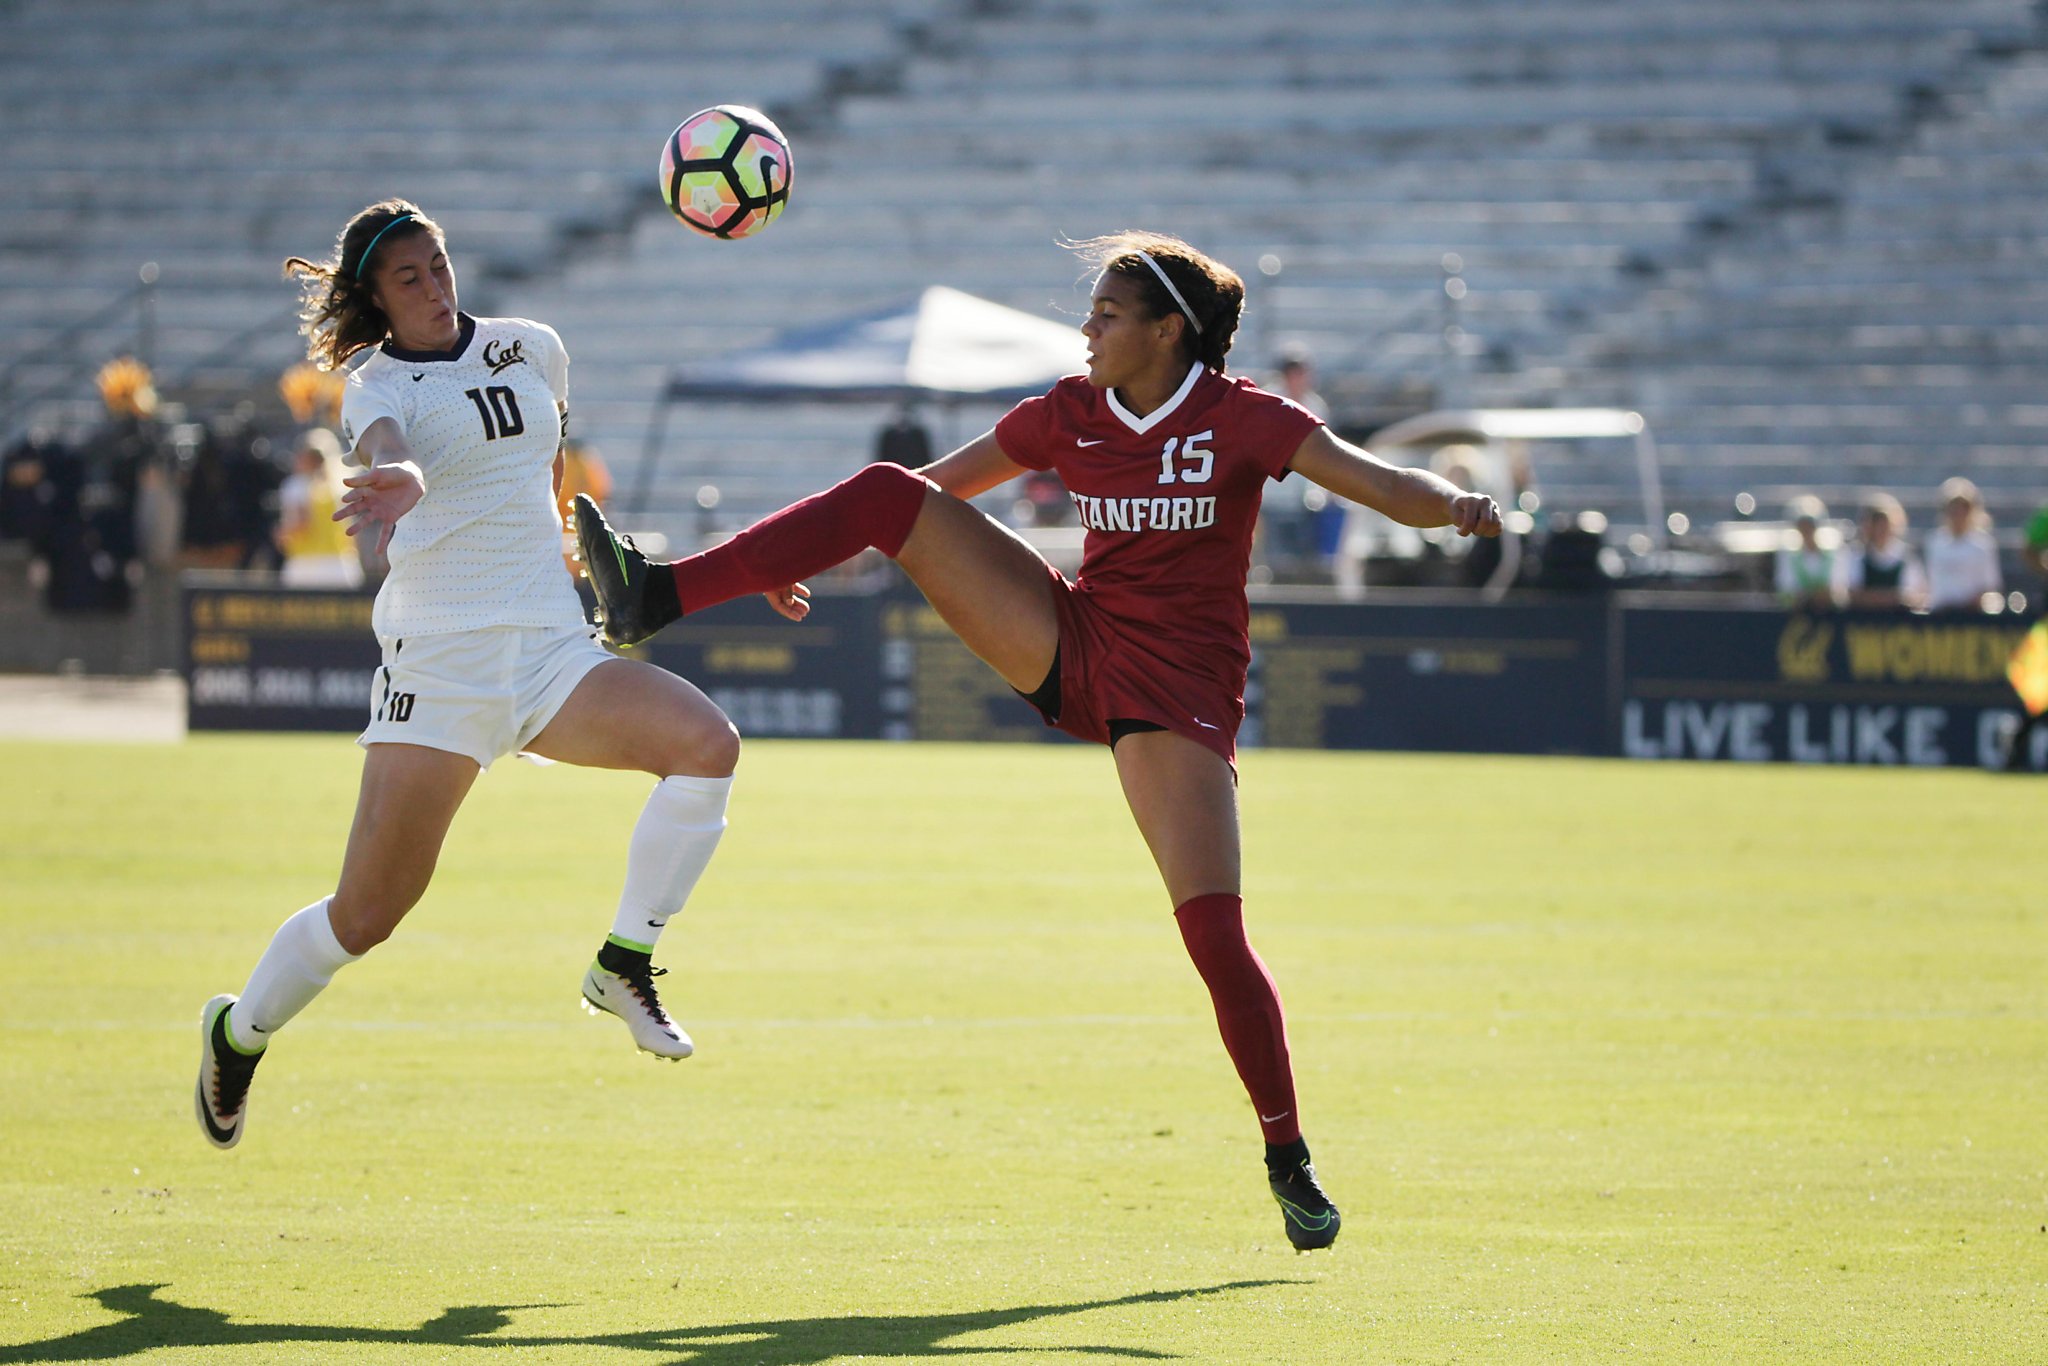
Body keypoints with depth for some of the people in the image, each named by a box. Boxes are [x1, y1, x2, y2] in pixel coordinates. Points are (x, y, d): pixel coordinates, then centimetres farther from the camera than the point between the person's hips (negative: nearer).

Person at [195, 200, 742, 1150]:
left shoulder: (530, 349, 12)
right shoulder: (379, 386, -4)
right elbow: (386, 452, -29)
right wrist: (397, 481, -52)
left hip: (553, 652, 4)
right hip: (439, 662, -4)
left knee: (706, 742, -23)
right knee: (368, 910, -6)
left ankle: (624, 965, -11)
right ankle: (239, 1033, 21)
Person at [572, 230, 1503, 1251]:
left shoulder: (1243, 420, -9)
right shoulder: (1070, 413, 4)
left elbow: (1386, 487, -19)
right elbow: (936, 485, 15)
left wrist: (1456, 505, -41)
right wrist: (803, 550, 16)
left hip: (1178, 689, -4)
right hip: (1066, 644, 4)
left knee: (1215, 936, -17)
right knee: (886, 494, -12)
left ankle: (1289, 1164, 3)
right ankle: (656, 598, -19)